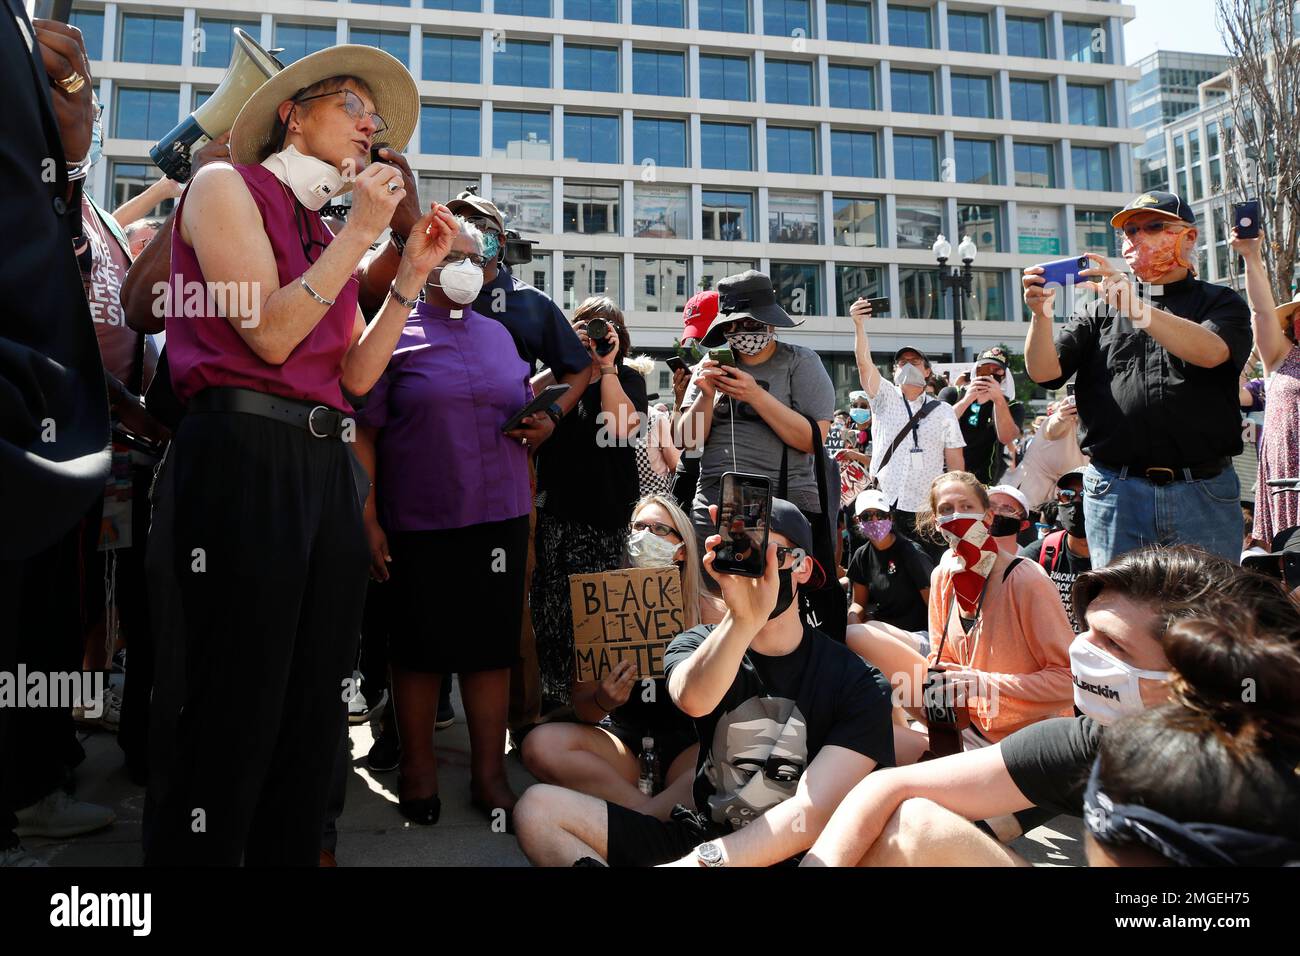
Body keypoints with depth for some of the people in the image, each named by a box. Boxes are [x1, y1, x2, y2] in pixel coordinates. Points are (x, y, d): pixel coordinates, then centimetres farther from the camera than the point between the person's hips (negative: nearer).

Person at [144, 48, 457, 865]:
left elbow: (355, 375, 13)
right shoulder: (226, 185, 3)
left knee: (315, 715, 9)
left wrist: (413, 273, 10)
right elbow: (269, 336, -10)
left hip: (328, 465, 7)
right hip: (246, 454, -7)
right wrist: (362, 233, -7)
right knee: (235, 714, -3)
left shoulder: (330, 236, 22)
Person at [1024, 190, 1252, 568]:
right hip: (1116, 493, 1)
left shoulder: (1221, 303, 11)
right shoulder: (1097, 311, 14)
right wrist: (1040, 313, -18)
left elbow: (1210, 351, -12)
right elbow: (1044, 371, 0)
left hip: (1203, 493, 0)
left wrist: (1135, 308, -23)